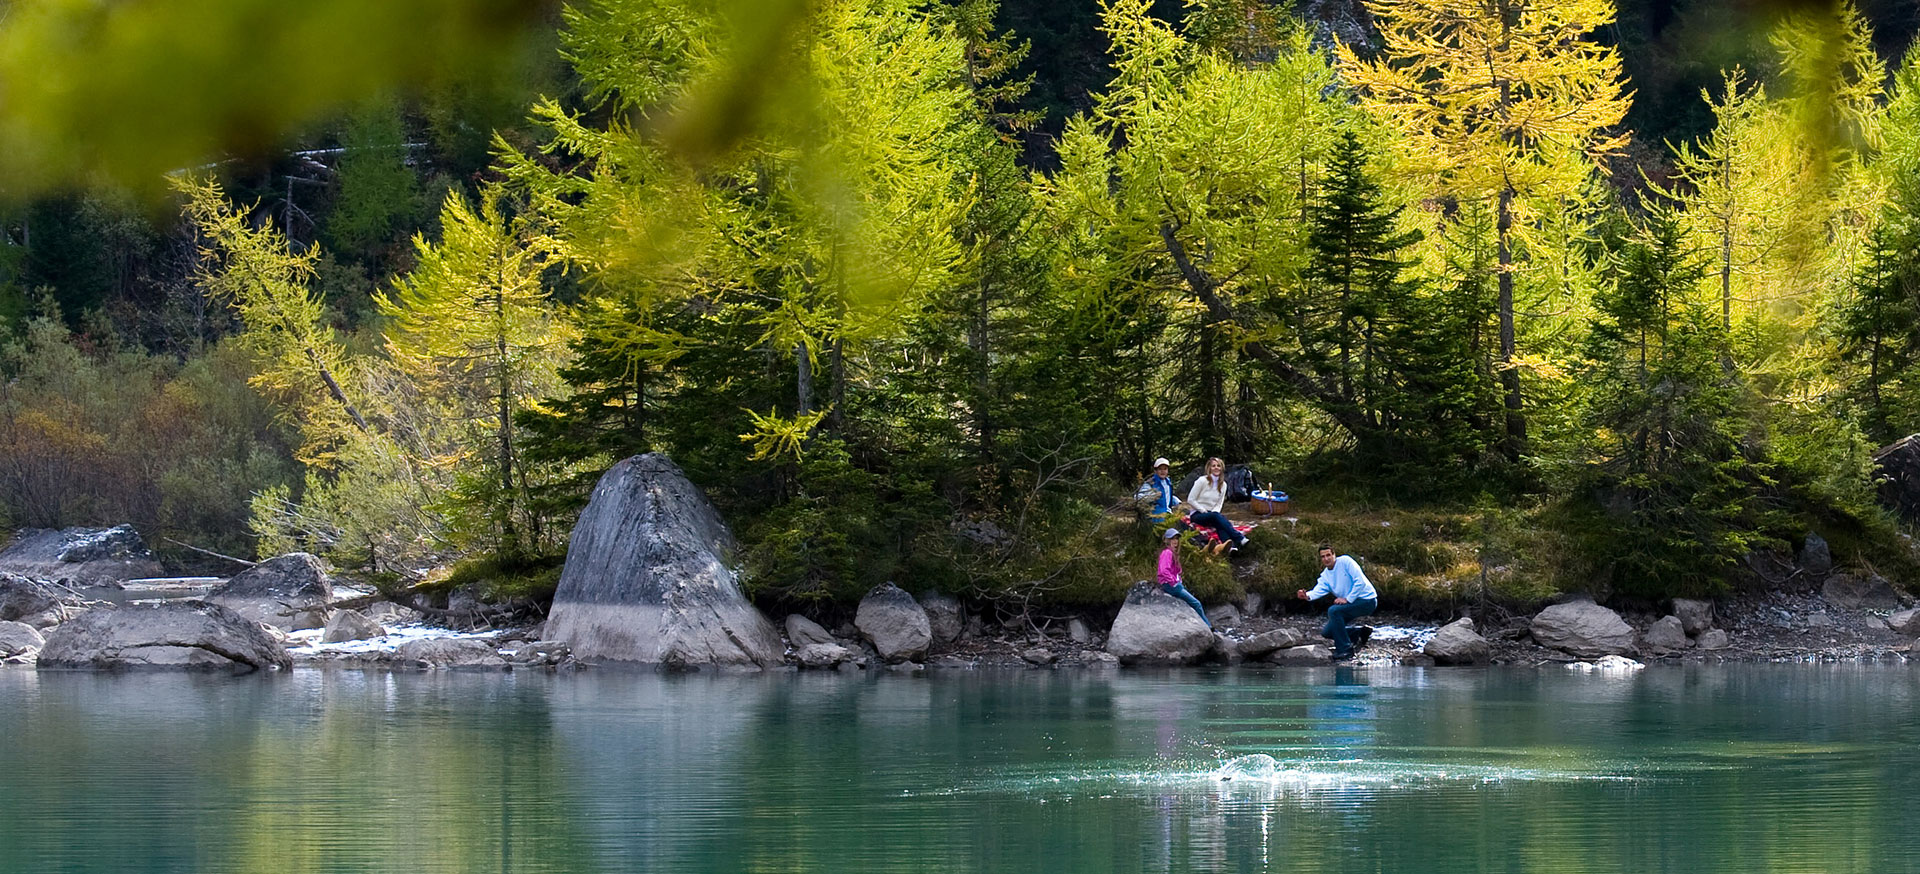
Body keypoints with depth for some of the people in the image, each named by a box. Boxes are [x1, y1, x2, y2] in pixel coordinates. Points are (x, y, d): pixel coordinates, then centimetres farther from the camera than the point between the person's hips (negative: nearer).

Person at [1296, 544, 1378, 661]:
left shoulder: (1345, 561, -14)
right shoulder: (1325, 575, 6)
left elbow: (1360, 582, -21)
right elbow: (1319, 590, -13)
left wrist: (1347, 599, -23)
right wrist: (1307, 596, -36)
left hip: (1367, 600, -9)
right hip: (1352, 602, 9)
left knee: (1333, 611, -29)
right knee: (1327, 633, 4)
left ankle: (1345, 650, -23)